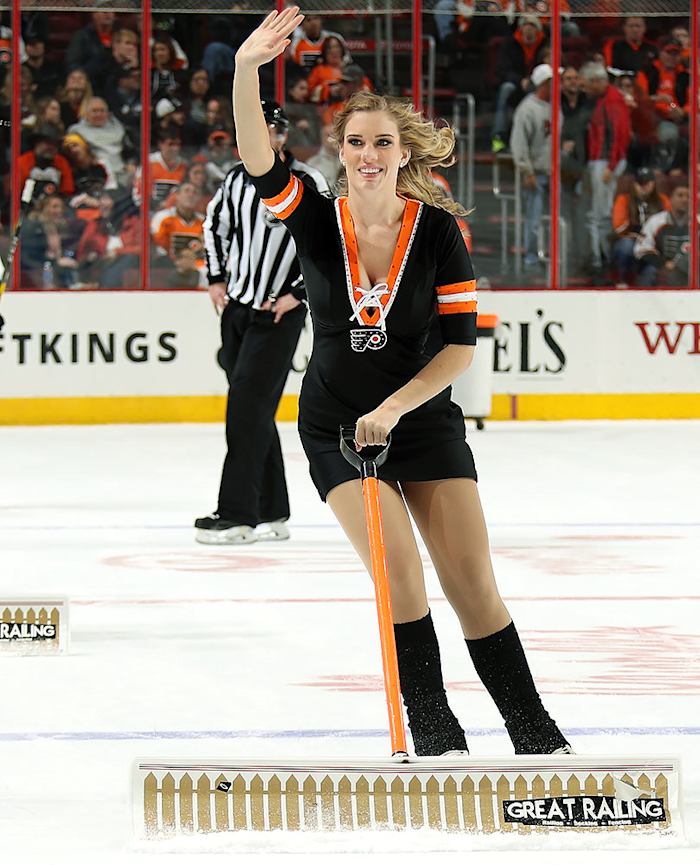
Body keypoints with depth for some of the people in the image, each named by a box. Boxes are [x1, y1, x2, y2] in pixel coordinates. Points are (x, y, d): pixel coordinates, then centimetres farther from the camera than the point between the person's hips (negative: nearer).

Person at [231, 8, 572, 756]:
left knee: (472, 582, 0)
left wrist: (394, 408, -20)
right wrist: (246, 70, -41)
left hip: (425, 420, 0)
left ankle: (535, 735, 10)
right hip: (335, 426, 0)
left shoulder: (436, 230, -9)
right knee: (399, 569, -15)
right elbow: (258, 163, -26)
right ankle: (433, 734, -2)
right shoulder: (316, 221, -8)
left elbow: (461, 343, -9)